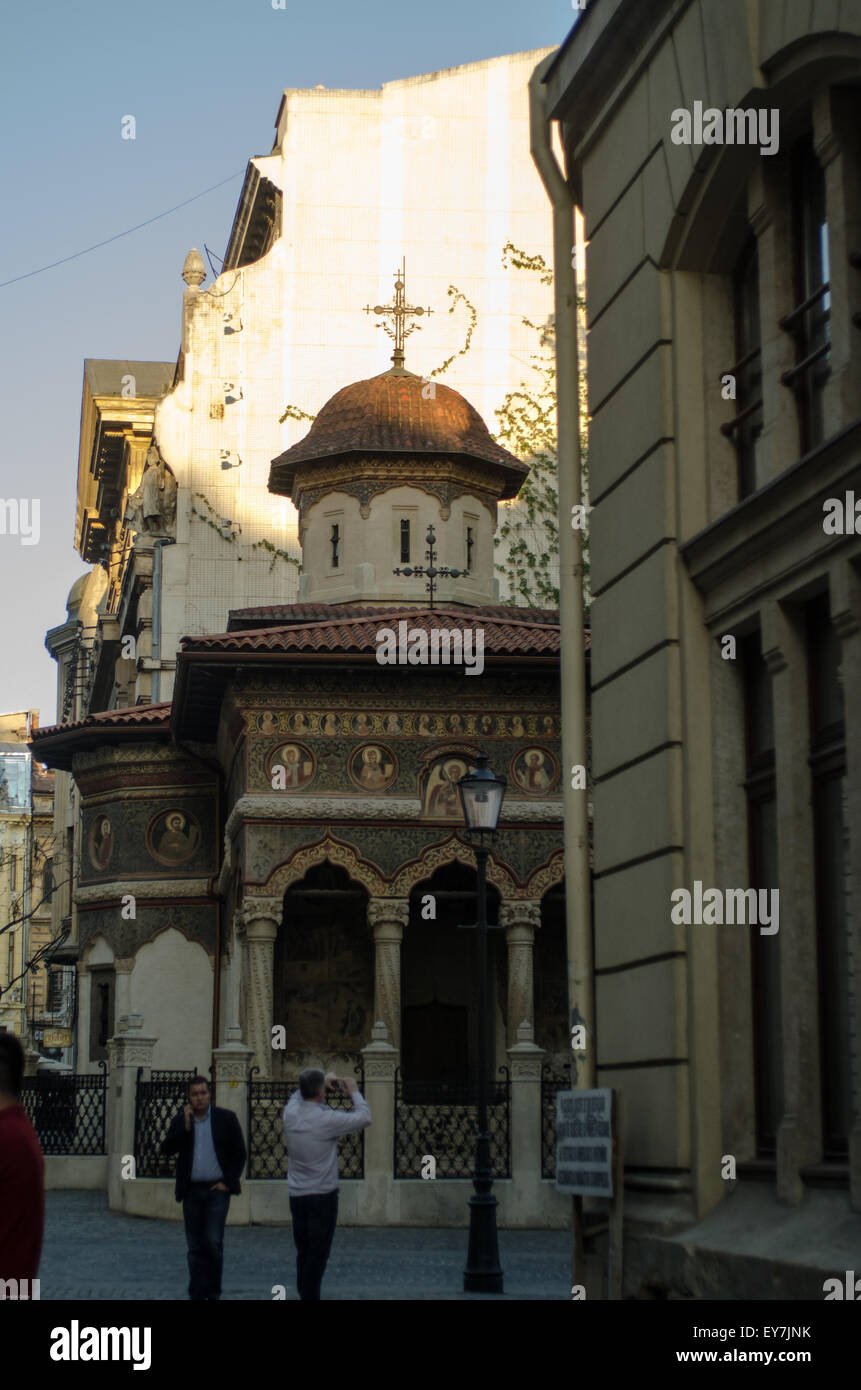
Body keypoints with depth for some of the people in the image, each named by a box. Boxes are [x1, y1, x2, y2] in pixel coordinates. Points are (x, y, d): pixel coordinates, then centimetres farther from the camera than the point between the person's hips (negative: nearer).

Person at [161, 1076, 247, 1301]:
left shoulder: (226, 1118, 0)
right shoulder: (180, 1120, 7)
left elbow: (239, 1153, 3)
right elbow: (166, 1149, -5)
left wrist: (228, 1181, -4)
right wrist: (185, 1126, -14)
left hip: (217, 1189, -3)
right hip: (191, 1190, 3)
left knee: (213, 1242, -9)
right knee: (195, 1246, 6)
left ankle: (212, 1292, 4)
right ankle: (197, 1294, 13)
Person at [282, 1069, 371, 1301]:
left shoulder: (290, 1113, -2)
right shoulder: (327, 1119, -18)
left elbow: (299, 1094, 22)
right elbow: (364, 1117, -10)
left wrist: (323, 1079, 20)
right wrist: (354, 1092, 5)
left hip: (296, 1195, 6)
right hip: (323, 1195, -6)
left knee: (303, 1251, 14)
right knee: (318, 1254, -1)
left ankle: (304, 1294, 20)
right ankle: (311, 1296, -2)